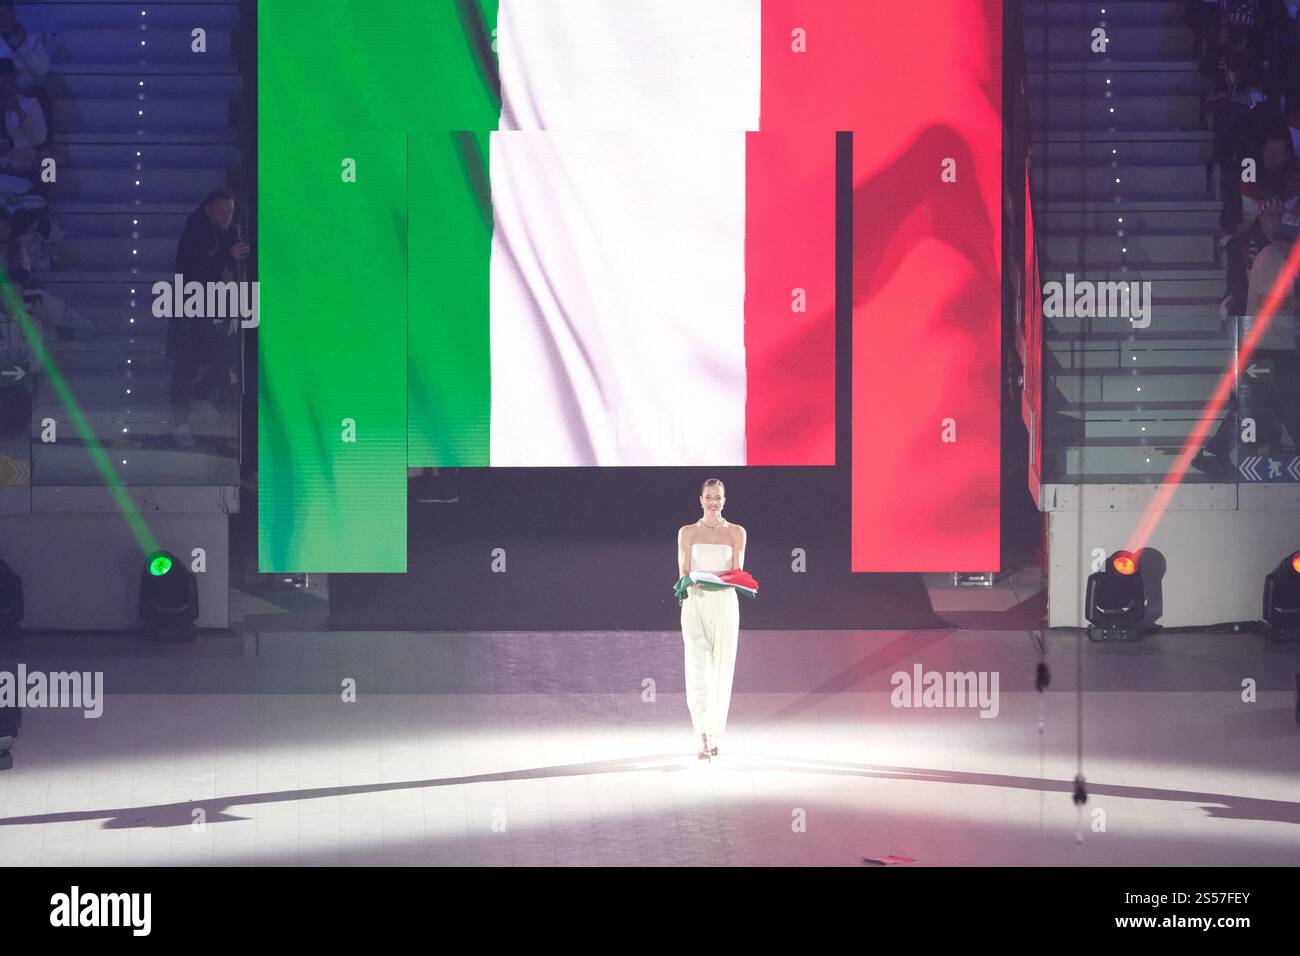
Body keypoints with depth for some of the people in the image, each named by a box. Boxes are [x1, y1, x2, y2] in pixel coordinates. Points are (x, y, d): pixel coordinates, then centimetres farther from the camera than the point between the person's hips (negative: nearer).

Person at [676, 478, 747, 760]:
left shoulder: (736, 533, 8)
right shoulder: (687, 532, 7)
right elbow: (683, 573, 3)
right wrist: (691, 582, -20)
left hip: (724, 603, 1)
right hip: (695, 604, -1)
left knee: (721, 670, 4)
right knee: (698, 669, -12)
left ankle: (714, 736, 17)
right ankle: (703, 738, -14)